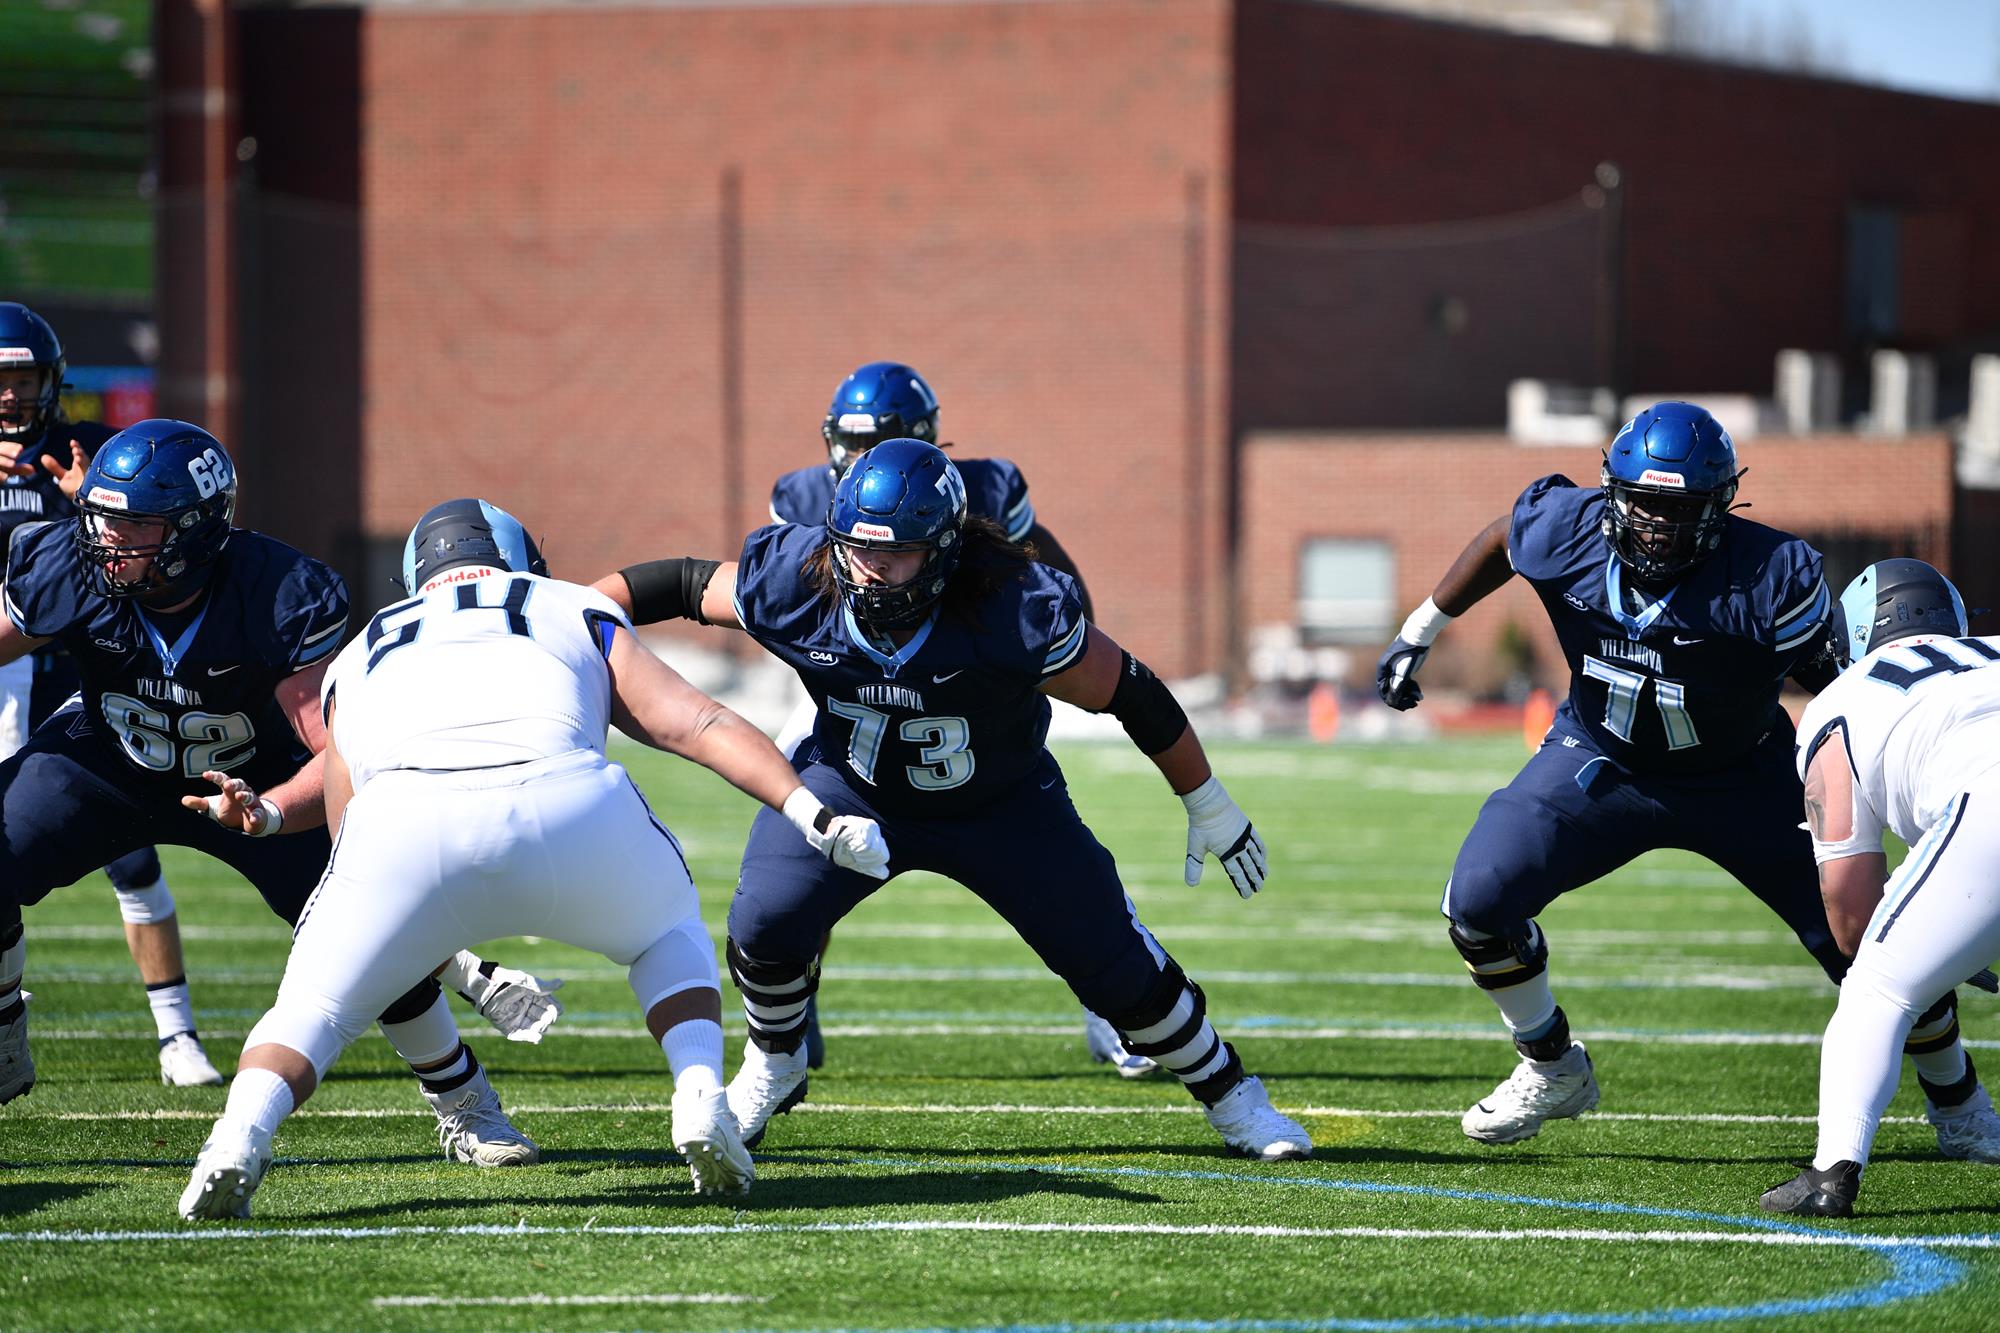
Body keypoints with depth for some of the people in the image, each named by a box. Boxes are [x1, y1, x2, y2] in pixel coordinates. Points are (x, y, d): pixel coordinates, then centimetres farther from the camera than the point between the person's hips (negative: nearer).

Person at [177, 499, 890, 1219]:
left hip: (405, 816, 0)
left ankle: (240, 1138, -10)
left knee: (316, 1007, 19)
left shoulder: (356, 662, 38)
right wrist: (816, 816, 16)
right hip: (565, 804, 0)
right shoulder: (579, 615, 34)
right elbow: (697, 723, 21)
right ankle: (701, 1106, 6)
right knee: (667, 936, 30)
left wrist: (462, 969, 43)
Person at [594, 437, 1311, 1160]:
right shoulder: (796, 584, -29)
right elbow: (684, 585, -11)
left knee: (1111, 958, -3)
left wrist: (1208, 806, -12)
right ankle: (772, 1073, 17)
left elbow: (1133, 696, -23)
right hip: (853, 787, 2)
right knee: (764, 924, -14)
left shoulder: (1017, 611, -36)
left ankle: (1229, 1094, 20)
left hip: (1000, 805, -2)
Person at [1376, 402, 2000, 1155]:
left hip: (1741, 781, -2)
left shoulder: (1770, 577, -29)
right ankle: (1552, 1070, 12)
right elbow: (1498, 543, 2)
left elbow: (1834, 691, -16)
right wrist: (1415, 637, 8)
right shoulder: (1569, 531, -22)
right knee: (1479, 901, -15)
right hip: (1603, 759, 2)